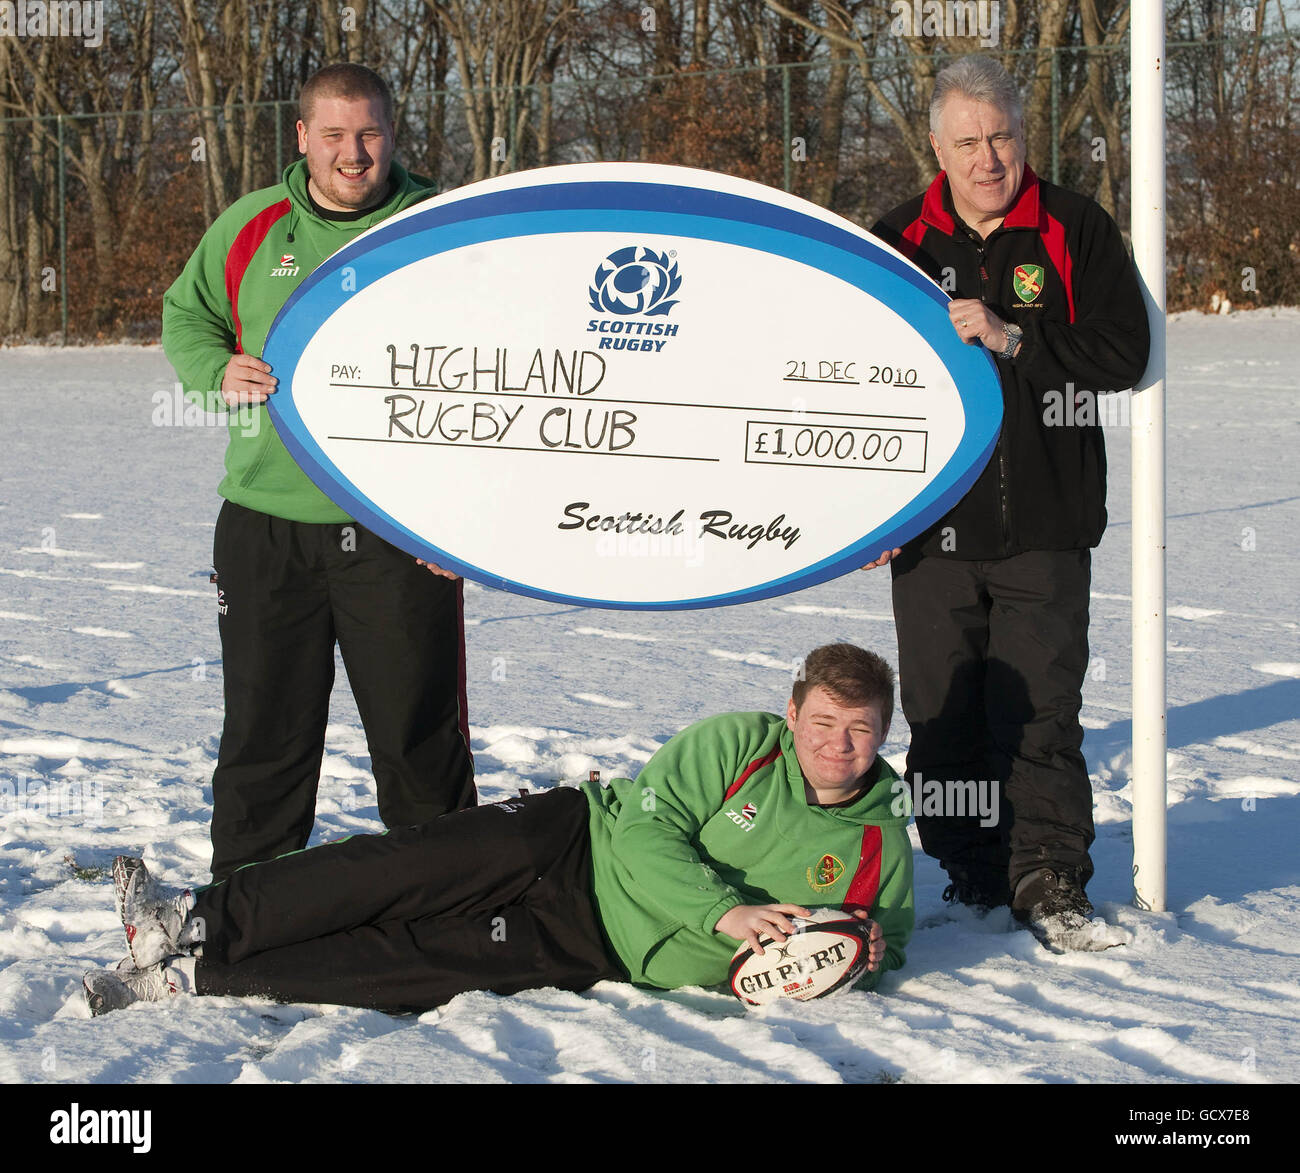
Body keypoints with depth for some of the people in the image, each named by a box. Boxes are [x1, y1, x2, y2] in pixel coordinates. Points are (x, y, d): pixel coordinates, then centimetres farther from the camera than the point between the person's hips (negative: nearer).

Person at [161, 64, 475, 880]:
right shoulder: (250, 227, 6)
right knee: (264, 735, 9)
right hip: (267, 526, 2)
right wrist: (217, 371, -3)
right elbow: (186, 314, 21)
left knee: (421, 736, 4)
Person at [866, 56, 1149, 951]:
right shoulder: (898, 244, 8)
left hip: (1045, 528, -2)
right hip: (933, 528, 2)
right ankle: (972, 877, 18)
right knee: (944, 716, 6)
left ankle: (1049, 885, 2)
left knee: (1040, 712, -5)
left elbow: (1126, 351, -5)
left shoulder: (1077, 232, 3)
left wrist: (1013, 340, -15)